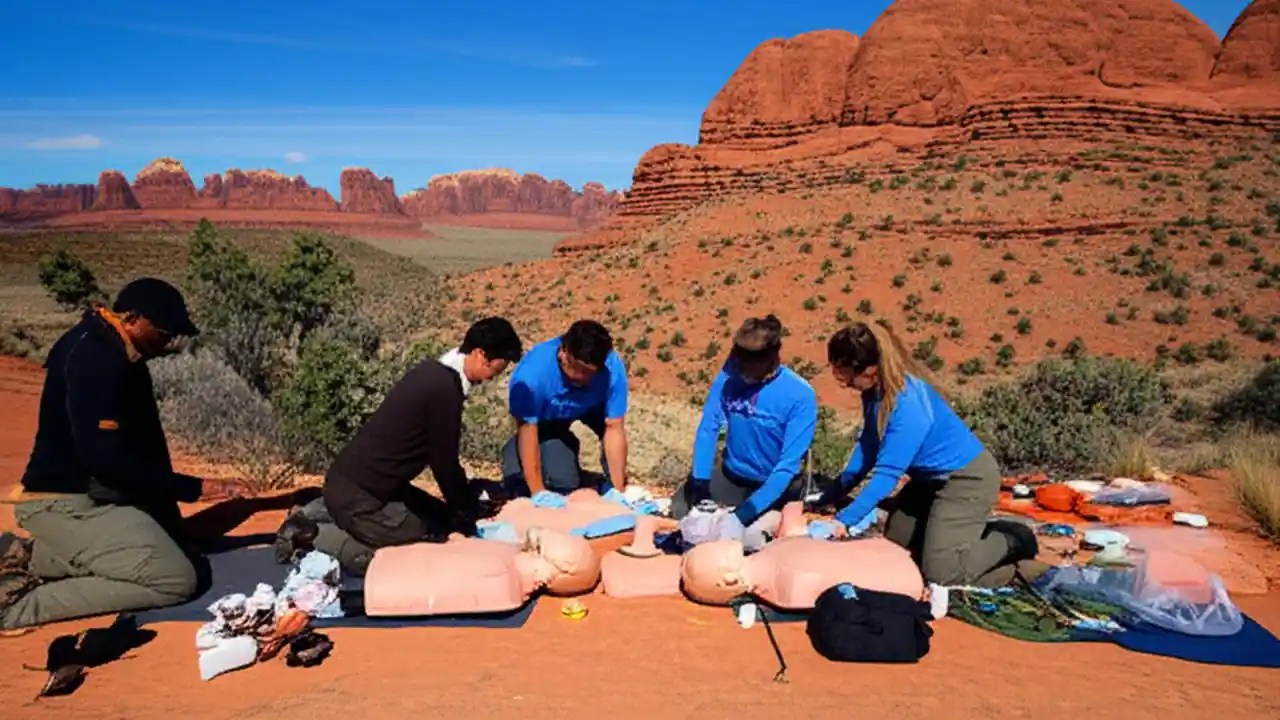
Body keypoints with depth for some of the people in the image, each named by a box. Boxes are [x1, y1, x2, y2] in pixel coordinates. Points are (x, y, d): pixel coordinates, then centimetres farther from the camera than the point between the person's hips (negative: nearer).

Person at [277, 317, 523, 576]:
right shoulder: (444, 389, -22)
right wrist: (468, 517, 1)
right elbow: (444, 463, -13)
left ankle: (321, 513, 18)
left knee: (439, 518, 20)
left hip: (353, 479, 10)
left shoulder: (436, 370, 7)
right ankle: (312, 535, -1)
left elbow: (439, 457, 16)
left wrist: (470, 500, 18)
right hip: (357, 492, -10)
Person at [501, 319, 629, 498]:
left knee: (609, 423, -28)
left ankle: (612, 488, -4)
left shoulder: (612, 368, -35)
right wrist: (538, 491, -35)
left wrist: (618, 490, -32)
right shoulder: (533, 370, -40)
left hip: (590, 408, 2)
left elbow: (614, 428, -31)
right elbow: (527, 431, -34)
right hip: (545, 417, -2)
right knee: (562, 481, -17)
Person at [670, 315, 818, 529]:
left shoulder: (800, 396, -25)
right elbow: (708, 427, -9)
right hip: (731, 475, 3)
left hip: (775, 484, -3)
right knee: (679, 508, -6)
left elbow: (788, 467, -25)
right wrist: (699, 481, -19)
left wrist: (743, 513, -31)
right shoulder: (729, 374, -16)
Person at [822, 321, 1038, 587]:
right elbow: (868, 444, 3)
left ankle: (1012, 540, 11)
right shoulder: (876, 389, -9)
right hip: (931, 477, 9)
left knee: (938, 573, -11)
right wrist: (836, 492, -1)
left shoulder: (908, 405, -35)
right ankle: (980, 533, 25)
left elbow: (887, 473, -33)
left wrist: (844, 520, -31)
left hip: (968, 478, -9)